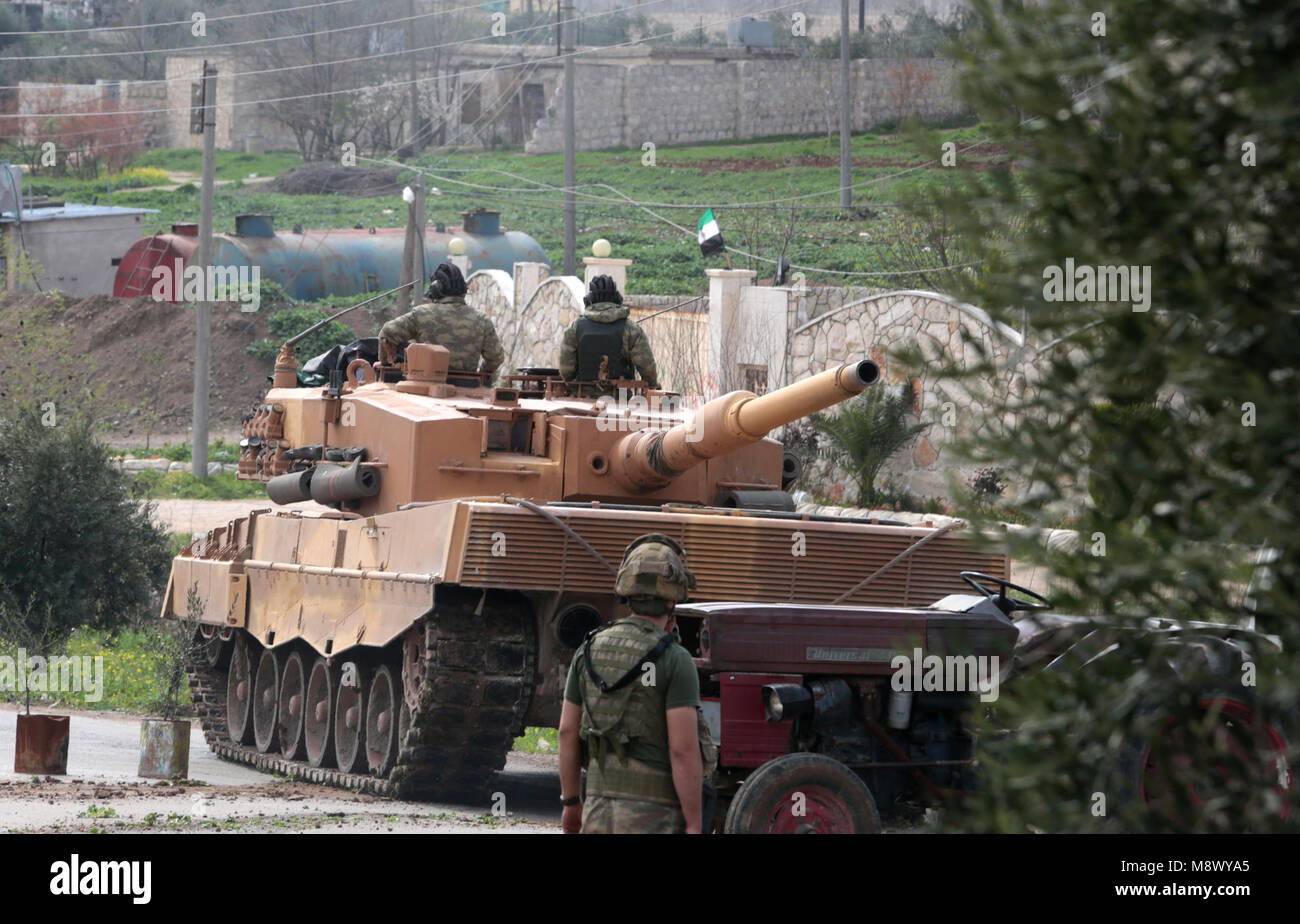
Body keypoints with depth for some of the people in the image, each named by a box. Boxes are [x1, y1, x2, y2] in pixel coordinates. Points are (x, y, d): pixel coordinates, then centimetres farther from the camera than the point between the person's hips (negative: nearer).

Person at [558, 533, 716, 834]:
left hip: (600, 808, 5)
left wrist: (570, 803, 18)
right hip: (655, 817, -5)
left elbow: (568, 731, 9)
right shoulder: (675, 662, -13)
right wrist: (694, 826, -15)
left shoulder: (590, 651, 5)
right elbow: (683, 749, -18)